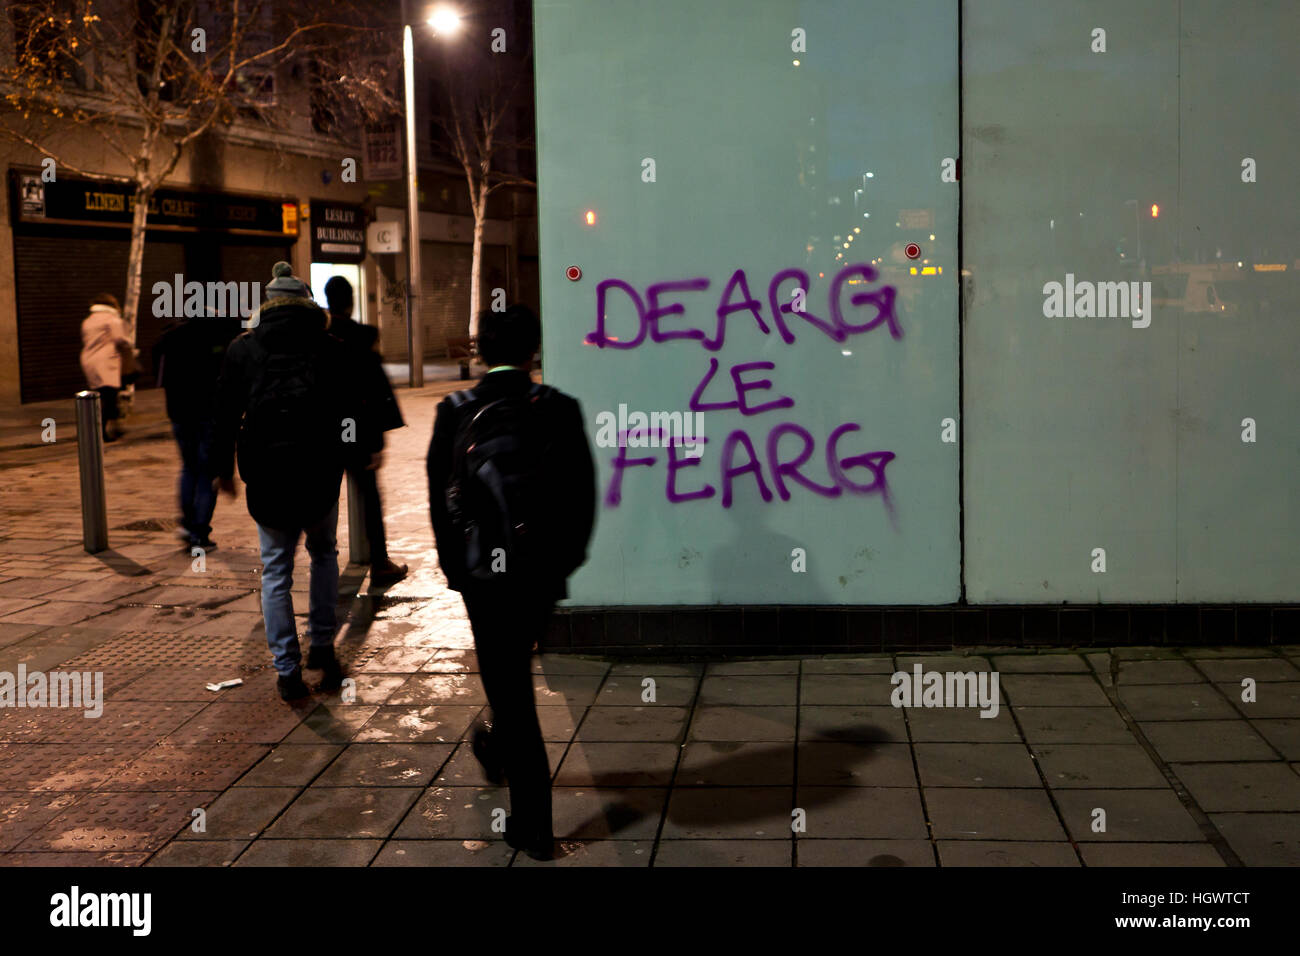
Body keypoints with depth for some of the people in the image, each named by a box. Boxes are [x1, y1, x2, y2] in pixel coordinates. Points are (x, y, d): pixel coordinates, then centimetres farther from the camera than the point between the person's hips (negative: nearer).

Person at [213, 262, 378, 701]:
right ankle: (322, 647, 16)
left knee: (276, 571, 8)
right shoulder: (331, 349, 3)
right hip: (319, 471, 0)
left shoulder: (242, 349, 4)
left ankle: (287, 669, 7)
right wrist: (362, 455, 12)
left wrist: (223, 468, 15)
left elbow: (226, 413, 6)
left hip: (266, 475, 0)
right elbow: (352, 409, 2)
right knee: (324, 553, 22)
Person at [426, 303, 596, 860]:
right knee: (513, 670, 26)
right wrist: (567, 558, 13)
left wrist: (454, 568, 10)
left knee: (508, 683, 5)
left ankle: (533, 825, 6)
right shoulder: (559, 411, -5)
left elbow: (440, 500, -2)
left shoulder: (455, 415, -7)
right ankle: (498, 749, 52)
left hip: (483, 573, -2)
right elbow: (583, 495, -1)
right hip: (544, 572, 2)